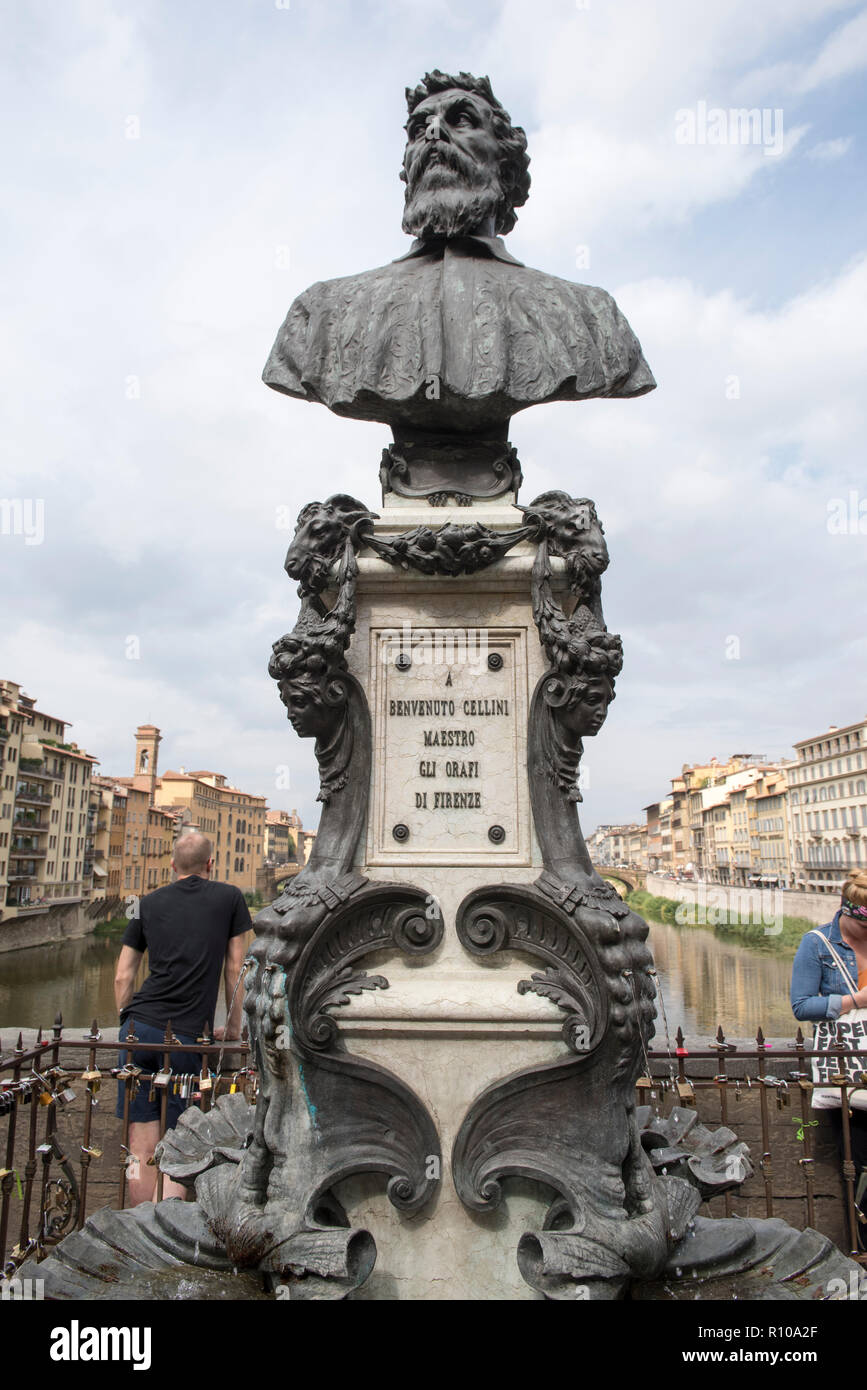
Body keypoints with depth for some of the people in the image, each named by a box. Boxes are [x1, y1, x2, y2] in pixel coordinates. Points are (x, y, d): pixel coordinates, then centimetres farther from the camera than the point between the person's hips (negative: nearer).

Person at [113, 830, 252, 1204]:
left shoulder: (149, 903, 14)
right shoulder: (230, 897, 9)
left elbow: (122, 977, 15)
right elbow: (235, 970, 11)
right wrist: (233, 1028, 19)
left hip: (138, 1029, 2)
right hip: (187, 1038, -2)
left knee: (141, 1148, 7)